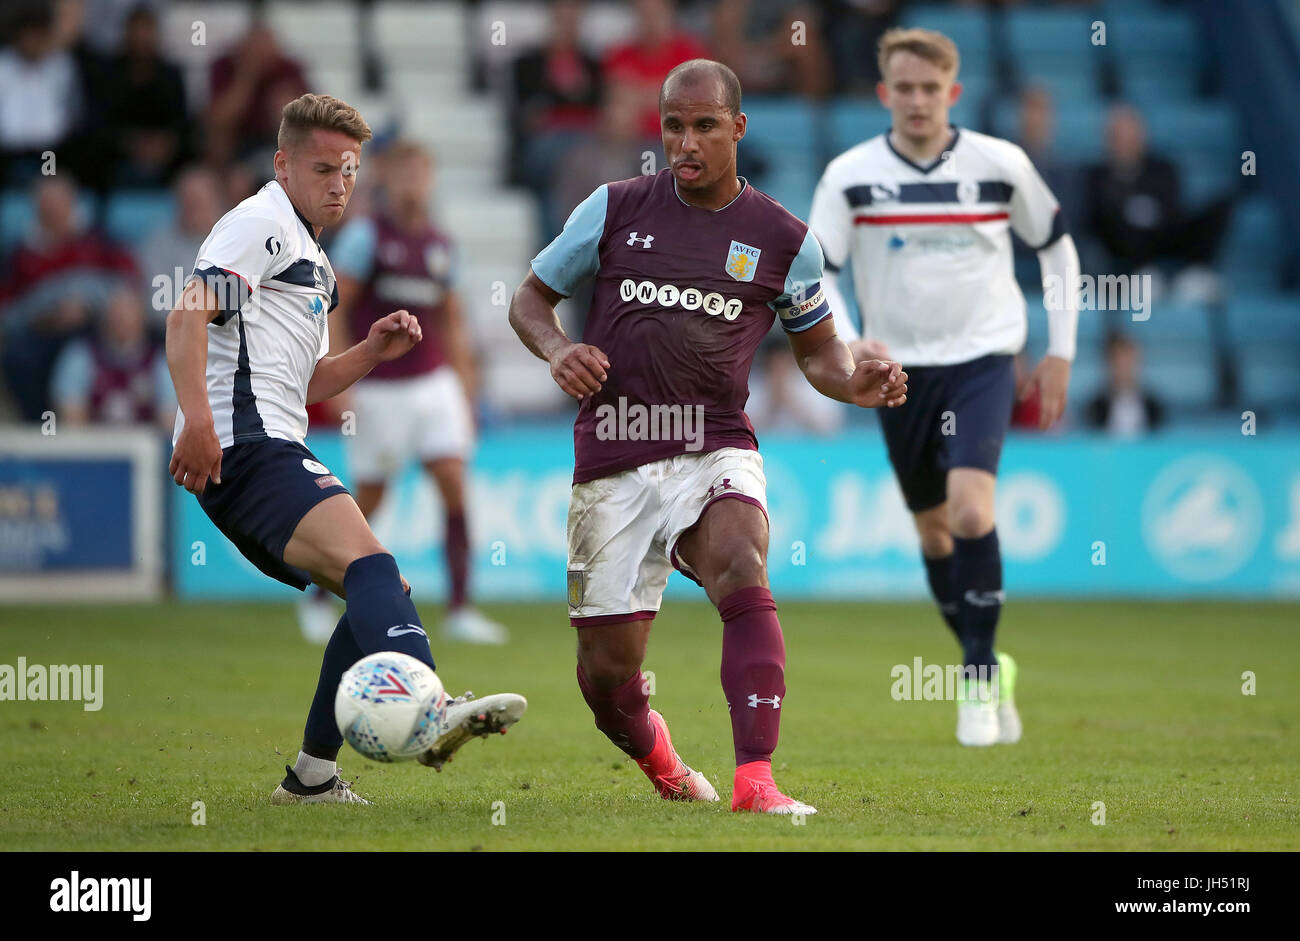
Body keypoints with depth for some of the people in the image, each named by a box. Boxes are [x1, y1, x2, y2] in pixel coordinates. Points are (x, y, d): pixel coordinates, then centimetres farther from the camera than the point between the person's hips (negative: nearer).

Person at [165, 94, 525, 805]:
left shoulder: (312, 263, 30)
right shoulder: (261, 223, -1)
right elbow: (188, 312, -15)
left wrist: (370, 353, 14)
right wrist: (196, 416, -28)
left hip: (272, 452, 10)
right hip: (245, 446, -10)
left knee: (386, 596, 13)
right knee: (370, 563, -29)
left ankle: (313, 775, 13)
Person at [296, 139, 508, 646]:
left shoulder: (441, 245, 9)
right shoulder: (365, 234, -7)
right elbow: (332, 307, -9)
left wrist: (466, 392, 14)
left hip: (434, 383, 4)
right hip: (379, 390, -4)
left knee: (454, 485, -9)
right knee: (368, 501, 3)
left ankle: (459, 609, -7)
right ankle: (318, 596, 24)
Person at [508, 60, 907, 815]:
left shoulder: (782, 238, 5)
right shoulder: (616, 209, 6)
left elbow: (817, 347, 18)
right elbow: (531, 299, 14)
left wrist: (855, 382, -5)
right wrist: (558, 351, -8)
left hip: (714, 453, -1)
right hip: (613, 462, 1)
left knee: (742, 572, -33)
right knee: (607, 666, 3)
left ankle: (756, 782, -41)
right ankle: (657, 759, 38)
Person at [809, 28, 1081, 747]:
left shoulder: (1000, 165, -4)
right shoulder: (851, 175, -6)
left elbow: (1057, 248, 10)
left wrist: (1059, 354, 7)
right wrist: (850, 345, -28)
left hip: (983, 361, -2)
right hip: (899, 369, 2)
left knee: (971, 506, -23)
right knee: (933, 528, 11)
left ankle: (980, 672, -9)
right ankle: (987, 676, 30)